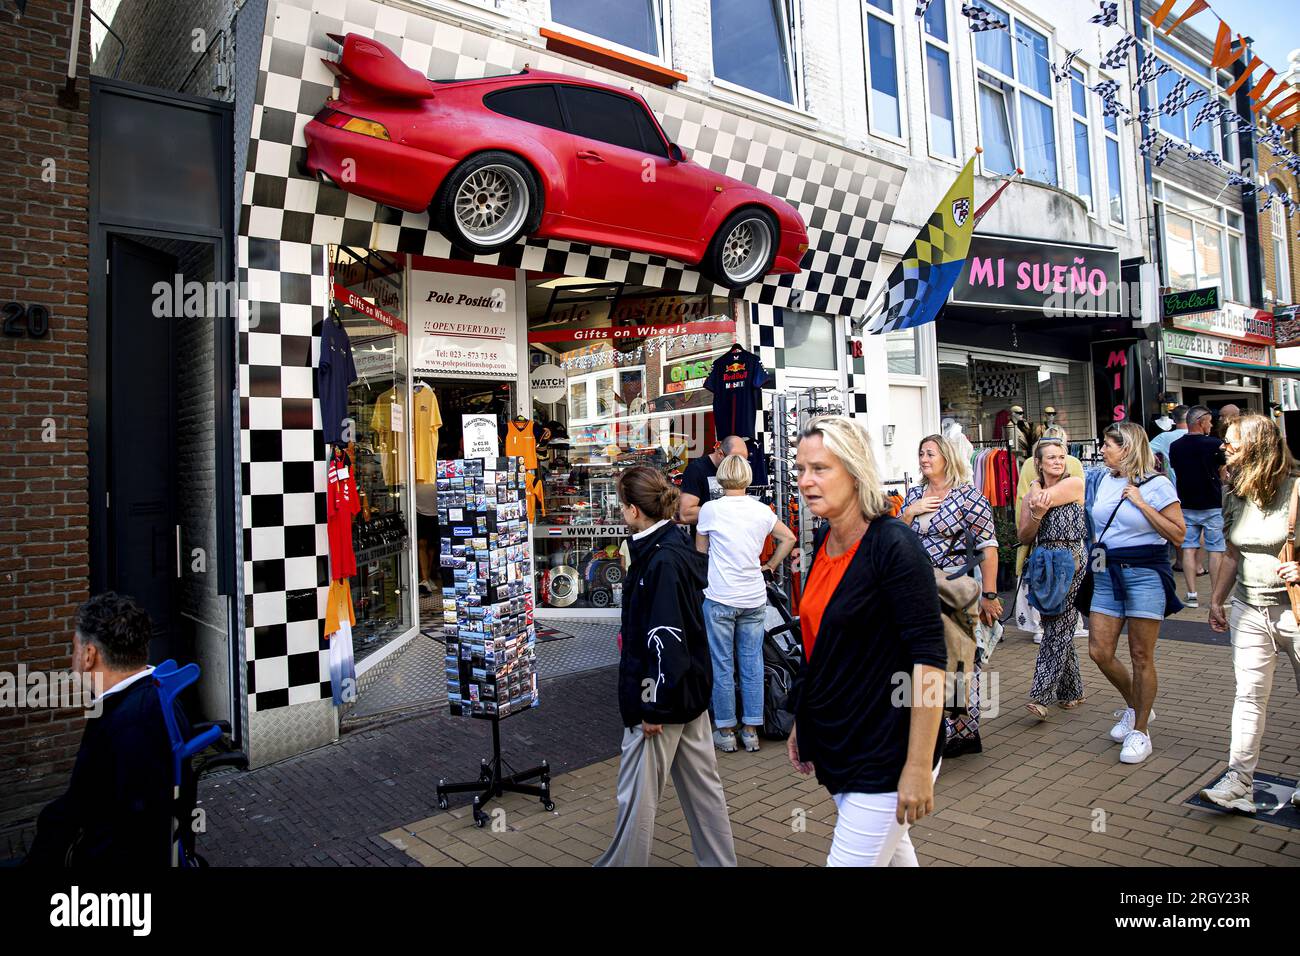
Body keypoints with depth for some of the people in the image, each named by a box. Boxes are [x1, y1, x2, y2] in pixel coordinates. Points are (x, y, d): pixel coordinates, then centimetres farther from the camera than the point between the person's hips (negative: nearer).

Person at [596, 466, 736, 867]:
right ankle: (719, 860, 30)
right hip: (691, 691, 10)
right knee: (702, 786, 18)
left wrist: (652, 706, -20)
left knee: (637, 797, 7)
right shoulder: (675, 548, 7)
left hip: (661, 699, -10)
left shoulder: (661, 561, -23)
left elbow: (667, 639, -25)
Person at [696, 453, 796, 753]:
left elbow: (700, 551, 5)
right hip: (754, 598, 4)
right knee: (752, 665, 11)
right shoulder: (762, 510, 3)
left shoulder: (711, 509, -8)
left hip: (720, 599, -4)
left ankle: (725, 731, 16)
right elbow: (788, 539, 17)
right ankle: (751, 731, 19)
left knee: (722, 667, 7)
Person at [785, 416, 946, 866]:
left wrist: (919, 766, -22)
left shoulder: (894, 546, -20)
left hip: (885, 752, -7)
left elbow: (929, 659, -21)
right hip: (835, 744, 7)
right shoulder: (825, 540, 3)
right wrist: (803, 721, 17)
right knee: (890, 847, 22)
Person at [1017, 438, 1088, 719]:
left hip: (1070, 561, -5)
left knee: (1058, 629, -7)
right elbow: (1024, 537, 8)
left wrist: (1037, 494, 6)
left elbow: (1044, 498, -16)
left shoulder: (1075, 484, 0)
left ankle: (1041, 695, -7)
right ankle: (1072, 691, 23)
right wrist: (1036, 515, -10)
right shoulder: (1033, 491, 12)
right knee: (1057, 629, 9)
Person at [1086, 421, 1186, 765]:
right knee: (1099, 651, 3)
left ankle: (1140, 731, 15)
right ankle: (1134, 706, 30)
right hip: (1107, 573, 5)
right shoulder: (1099, 479, 7)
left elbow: (1178, 534, -13)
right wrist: (1095, 549, 10)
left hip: (1145, 573, -5)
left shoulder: (1156, 485, -7)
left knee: (1141, 656, 1)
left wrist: (1142, 503, -15)